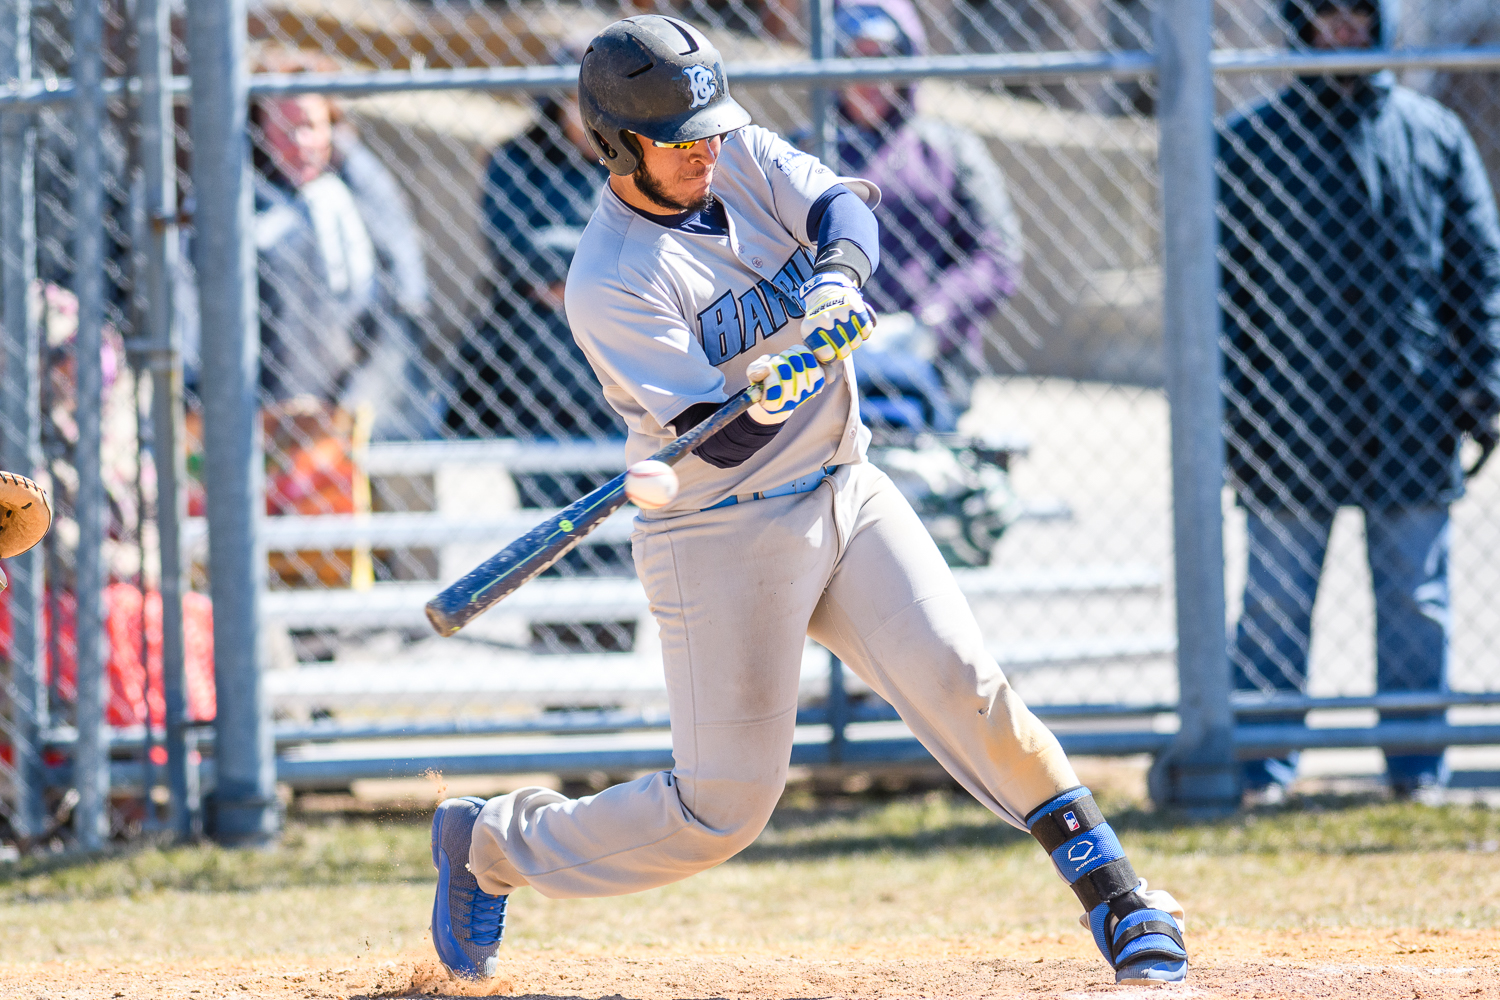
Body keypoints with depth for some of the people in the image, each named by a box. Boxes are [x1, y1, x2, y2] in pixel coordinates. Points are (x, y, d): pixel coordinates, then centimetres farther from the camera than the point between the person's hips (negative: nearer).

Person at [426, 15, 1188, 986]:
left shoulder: (741, 155, 0)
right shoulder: (610, 287, -19)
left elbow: (846, 205, -15)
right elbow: (720, 440, -23)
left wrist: (838, 279, -35)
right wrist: (773, 399, -44)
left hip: (845, 491, 5)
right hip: (725, 534, -5)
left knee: (962, 684, -13)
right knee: (723, 807, -1)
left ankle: (1118, 899, -8)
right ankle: (493, 843, 20)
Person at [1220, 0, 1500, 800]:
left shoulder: (1435, 135, 8)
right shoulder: (1252, 142, 4)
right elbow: (1223, 283, 4)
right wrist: (1227, 409, -2)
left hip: (1411, 413, 1)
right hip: (1290, 421, -1)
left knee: (1415, 602, 5)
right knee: (1275, 605, 1)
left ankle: (1416, 770, 12)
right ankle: (1261, 772, 7)